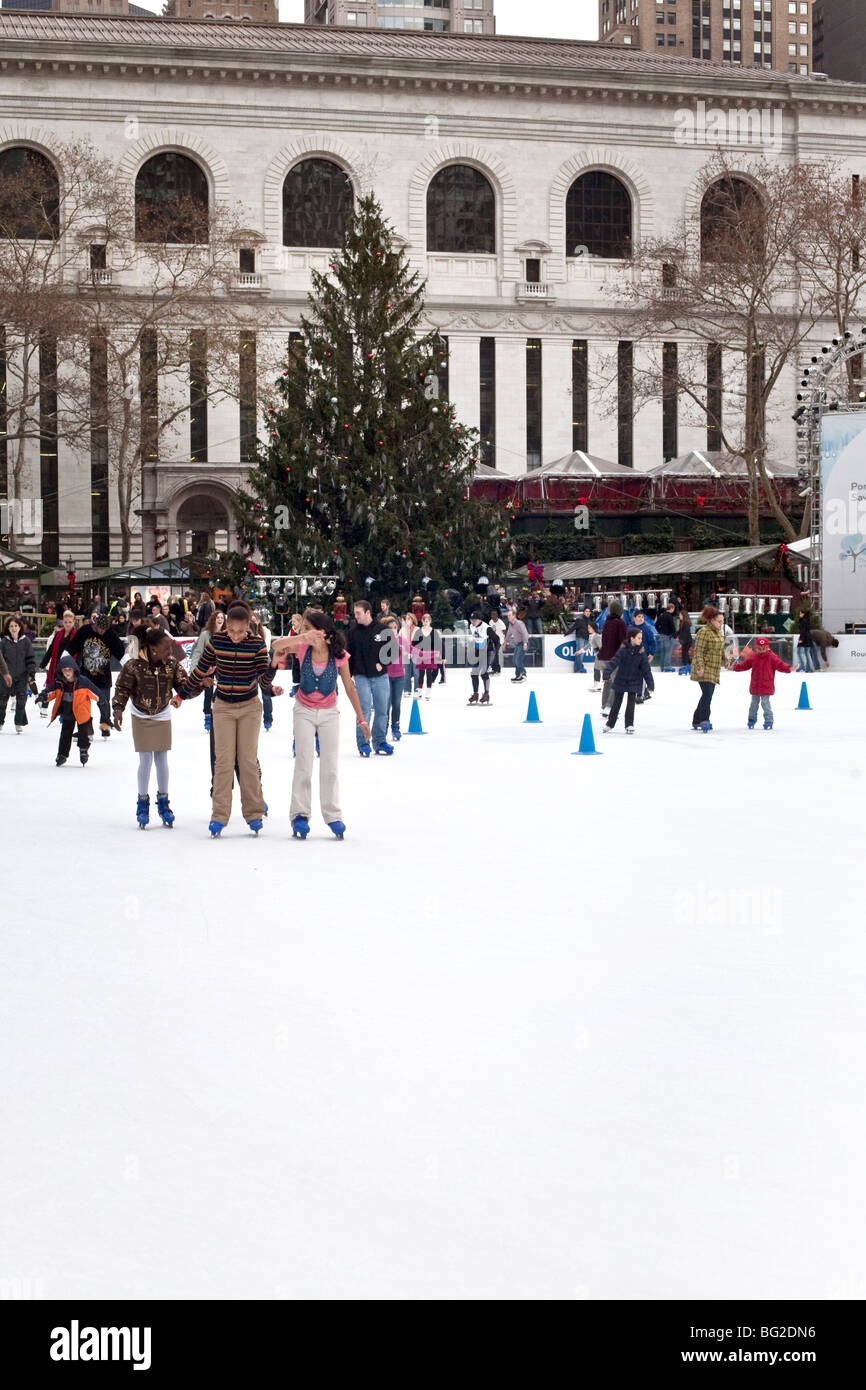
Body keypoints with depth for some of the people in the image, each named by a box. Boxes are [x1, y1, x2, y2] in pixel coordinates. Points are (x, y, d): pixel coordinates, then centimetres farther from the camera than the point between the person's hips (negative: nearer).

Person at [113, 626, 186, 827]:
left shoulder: (172, 664, -14)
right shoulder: (134, 666, -24)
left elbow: (183, 683, -6)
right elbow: (122, 688, -15)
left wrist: (179, 696, -26)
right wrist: (118, 710, -23)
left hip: (163, 717, 3)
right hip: (141, 717, -3)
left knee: (162, 759, 6)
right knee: (146, 760, -3)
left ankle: (163, 802, 19)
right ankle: (143, 802, 11)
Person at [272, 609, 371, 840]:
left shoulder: (339, 656, -14)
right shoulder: (302, 648, -13)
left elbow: (349, 687, -4)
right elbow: (277, 646, -31)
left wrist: (361, 718, 0)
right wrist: (303, 638, -47)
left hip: (329, 713, 0)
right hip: (304, 711, 0)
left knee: (330, 766, 3)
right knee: (303, 764, -5)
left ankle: (333, 816, 12)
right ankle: (300, 815, 0)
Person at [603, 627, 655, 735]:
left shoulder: (641, 652, -6)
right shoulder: (623, 650, -13)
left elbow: (646, 668, -4)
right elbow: (614, 661, -21)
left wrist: (650, 684, -4)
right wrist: (608, 674, -33)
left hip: (634, 682, 1)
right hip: (621, 680, -1)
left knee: (631, 703, -1)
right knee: (617, 702, 9)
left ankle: (629, 725, 8)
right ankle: (610, 724, 20)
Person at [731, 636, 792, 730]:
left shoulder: (772, 657, -7)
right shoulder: (753, 657, 4)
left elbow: (780, 665, -13)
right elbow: (745, 664, 12)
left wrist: (789, 668, -27)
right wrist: (735, 667, 9)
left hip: (766, 686, -4)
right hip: (755, 686, 4)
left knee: (765, 702, -8)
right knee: (754, 703, 14)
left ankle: (768, 720, 2)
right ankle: (752, 719, 27)